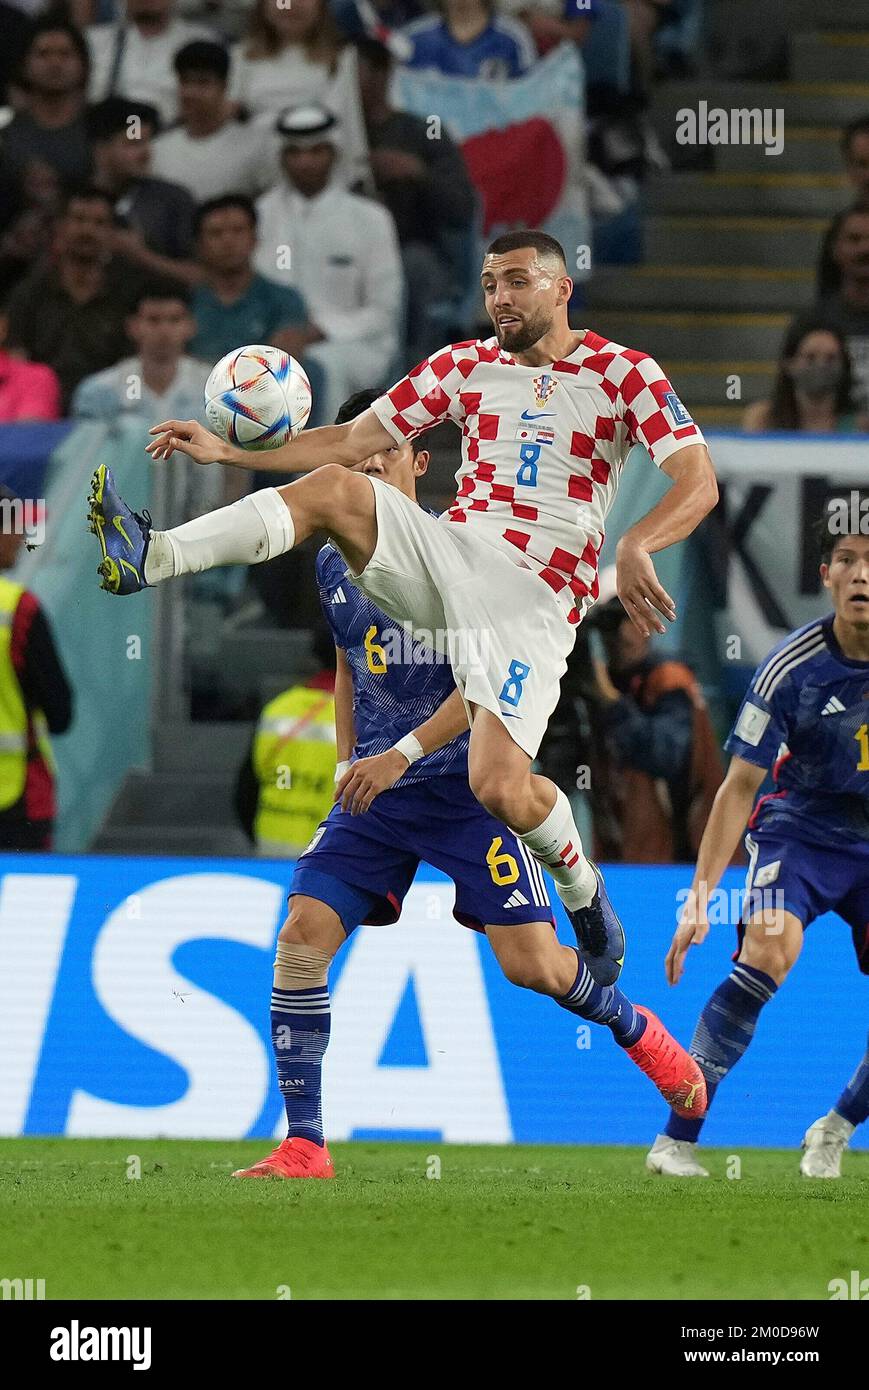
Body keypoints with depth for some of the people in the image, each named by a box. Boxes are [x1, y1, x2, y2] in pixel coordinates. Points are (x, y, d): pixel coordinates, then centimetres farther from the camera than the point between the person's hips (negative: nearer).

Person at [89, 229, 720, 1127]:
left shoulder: (622, 372, 2)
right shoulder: (463, 367, 15)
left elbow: (697, 480, -7)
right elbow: (349, 441, 15)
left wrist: (635, 547, -27)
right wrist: (228, 452, 4)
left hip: (534, 595, -4)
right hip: (449, 555, 4)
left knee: (499, 785, -21)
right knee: (334, 489, -22)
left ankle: (582, 887, 9)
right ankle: (149, 559, -33)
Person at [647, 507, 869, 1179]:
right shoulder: (793, 668, -17)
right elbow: (741, 785, -10)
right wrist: (700, 896, -14)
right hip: (799, 828, -3)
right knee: (770, 949, -30)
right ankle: (675, 1140, -24)